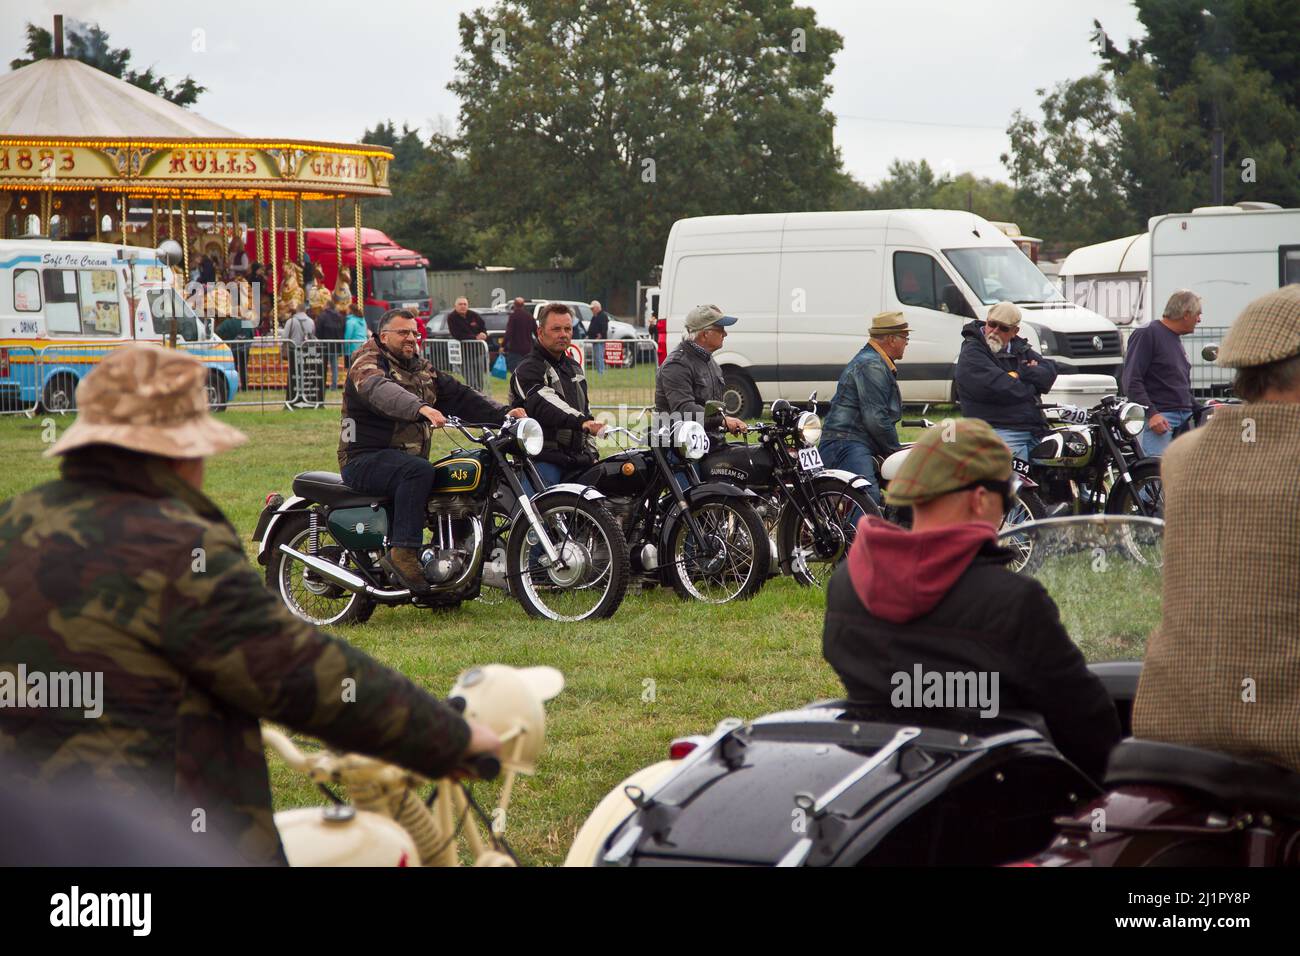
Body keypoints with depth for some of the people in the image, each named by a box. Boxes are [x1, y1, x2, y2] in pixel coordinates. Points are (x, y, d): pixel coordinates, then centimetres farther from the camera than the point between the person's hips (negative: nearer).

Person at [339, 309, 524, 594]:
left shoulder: (423, 370, 20)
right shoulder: (368, 363, -6)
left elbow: (460, 395, 11)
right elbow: (380, 391, -29)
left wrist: (502, 413, -5)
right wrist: (420, 408, -48)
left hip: (408, 459, 8)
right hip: (366, 460, -8)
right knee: (420, 471, -34)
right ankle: (403, 553, -37)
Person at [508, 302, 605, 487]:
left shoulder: (574, 367, 22)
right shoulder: (528, 369, -8)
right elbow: (544, 406, -26)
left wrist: (591, 451, 20)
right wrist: (581, 422, -40)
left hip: (577, 461, 8)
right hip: (543, 461, -8)